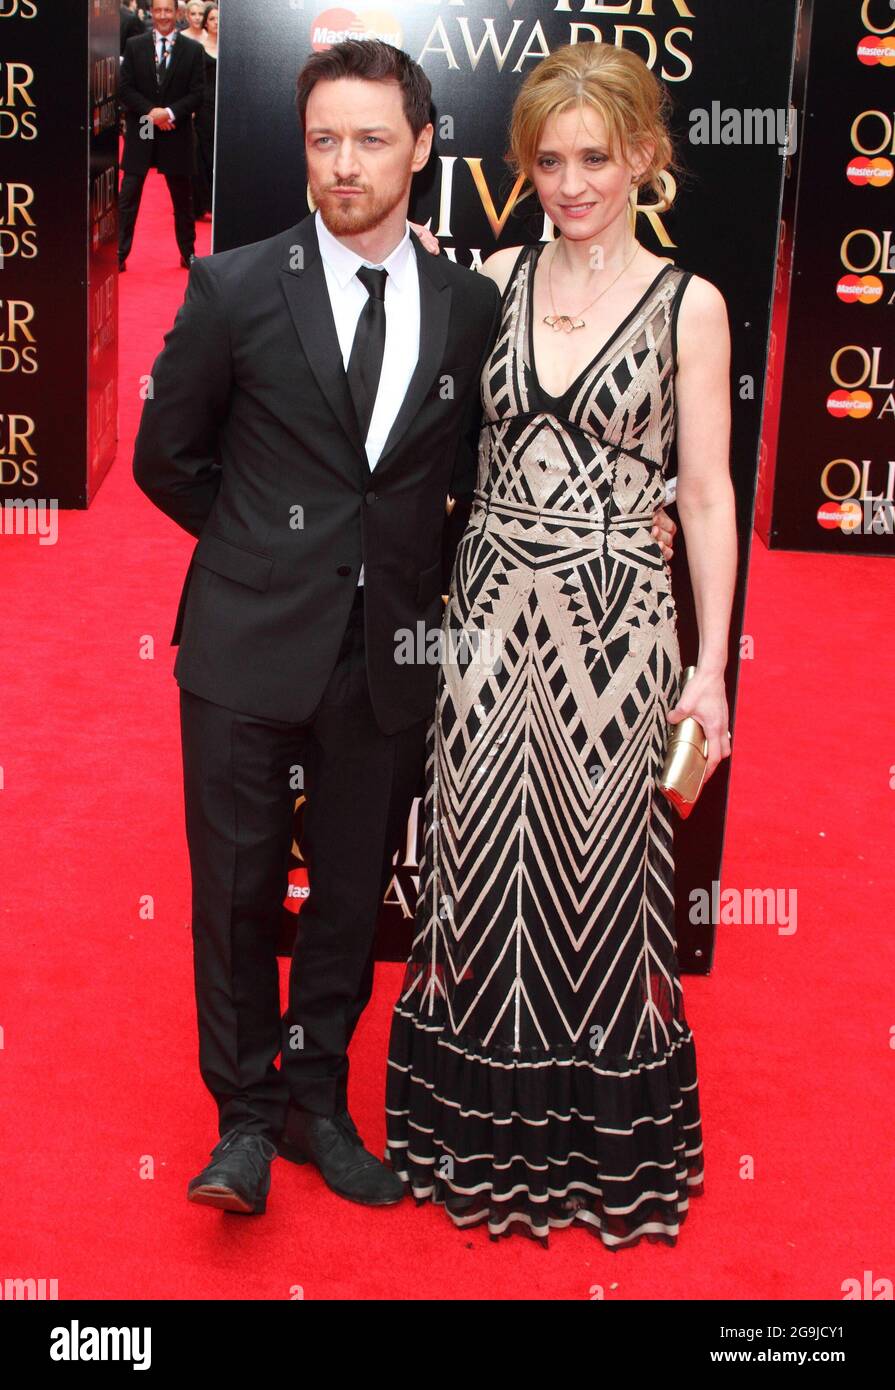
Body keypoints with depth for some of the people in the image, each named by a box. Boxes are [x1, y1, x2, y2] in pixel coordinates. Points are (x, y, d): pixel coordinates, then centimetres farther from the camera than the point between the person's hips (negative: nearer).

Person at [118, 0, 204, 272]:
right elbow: (125, 88, 0)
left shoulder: (193, 50, 1)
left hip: (176, 133, 0)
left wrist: (170, 112, -16)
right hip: (141, 132, 0)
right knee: (128, 197, -1)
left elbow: (197, 94, -2)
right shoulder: (134, 45, 3)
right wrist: (151, 112, -14)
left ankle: (188, 253, 23)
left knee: (183, 198, 10)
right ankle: (119, 254, 2)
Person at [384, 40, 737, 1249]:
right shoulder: (491, 280, 5)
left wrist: (711, 665, -5)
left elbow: (709, 497, -3)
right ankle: (481, 1128, 31)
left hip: (614, 619, -3)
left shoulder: (689, 304, -3)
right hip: (492, 604, 3)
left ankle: (605, 1144, 29)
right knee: (482, 860, 11)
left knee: (598, 866, 7)